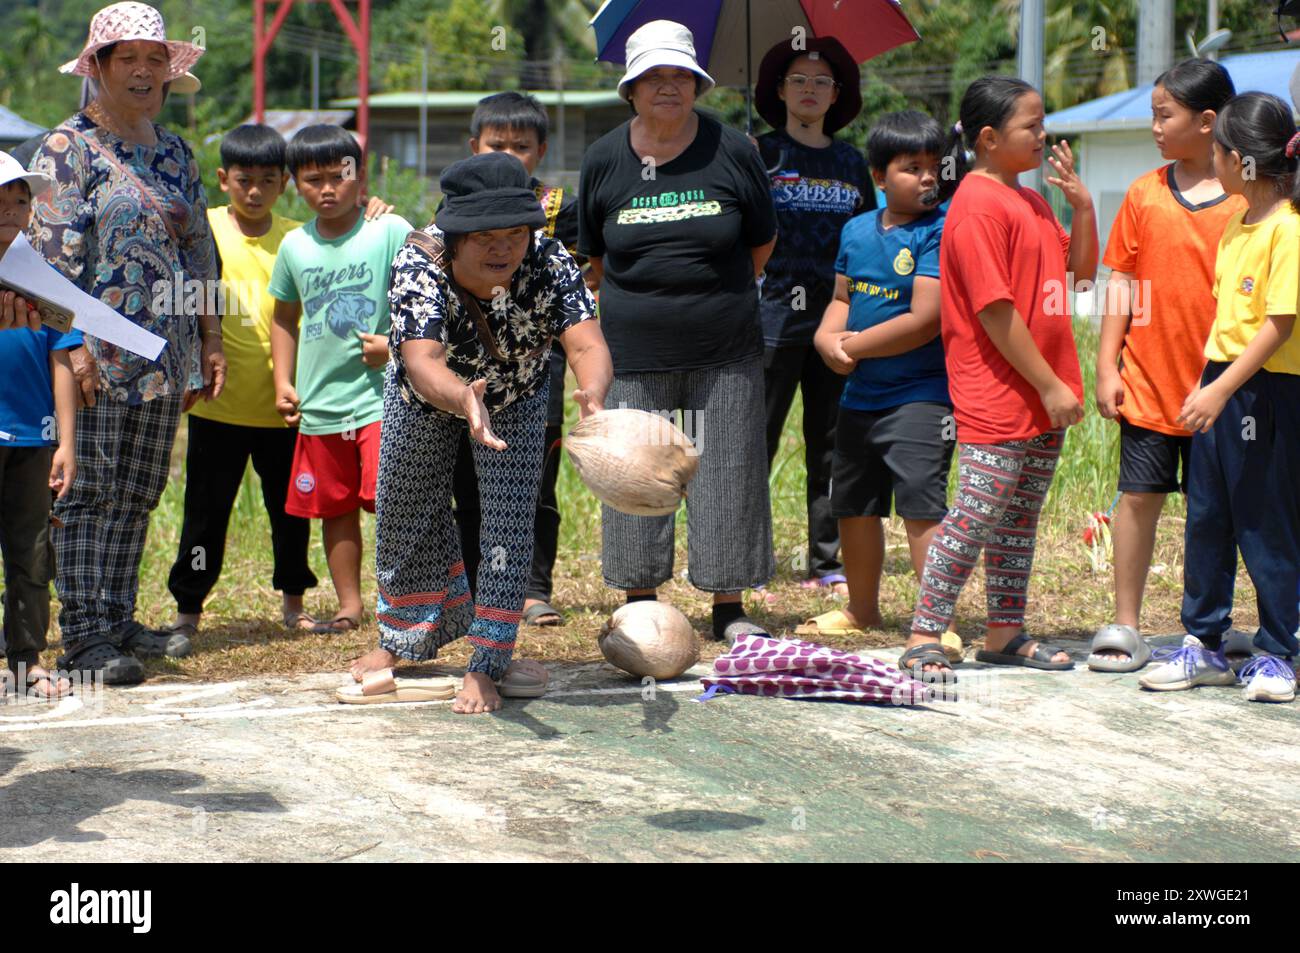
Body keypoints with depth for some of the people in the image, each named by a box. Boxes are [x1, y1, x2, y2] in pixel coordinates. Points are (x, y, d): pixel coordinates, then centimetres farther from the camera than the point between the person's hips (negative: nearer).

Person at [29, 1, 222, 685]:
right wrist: (73, 346, -18)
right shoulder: (68, 149, -5)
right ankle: (83, 634, 0)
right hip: (97, 353, -6)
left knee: (137, 496, 9)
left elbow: (199, 250, 19)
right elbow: (54, 254, -11)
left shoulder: (174, 153, 15)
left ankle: (117, 621, 16)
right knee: (87, 495, -3)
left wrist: (210, 344, 15)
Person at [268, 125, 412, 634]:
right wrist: (283, 380, 11)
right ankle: (349, 605, 23)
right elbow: (284, 317, 19)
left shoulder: (390, 232, -6)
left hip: (382, 394, -5)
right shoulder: (295, 245, 8)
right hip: (320, 401, 5)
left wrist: (395, 344, -18)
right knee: (335, 508, 11)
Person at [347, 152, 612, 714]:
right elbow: (423, 362, -54)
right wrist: (464, 401, -76)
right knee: (407, 512, 14)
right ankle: (402, 638, 40)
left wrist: (591, 395, -71)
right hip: (428, 395, 0)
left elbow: (586, 344, -48)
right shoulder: (418, 266, -41)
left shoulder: (549, 263, -36)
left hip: (517, 395, 0)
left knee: (509, 521, -10)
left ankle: (487, 666, 1)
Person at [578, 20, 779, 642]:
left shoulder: (732, 152, -2)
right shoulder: (604, 160, 2)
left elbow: (761, 244, 9)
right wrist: (645, 301, 10)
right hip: (635, 352, 1)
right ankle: (640, 606, 16)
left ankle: (729, 608, 11)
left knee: (726, 475, 1)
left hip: (723, 354, -1)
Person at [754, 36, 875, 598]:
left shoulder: (851, 164, 14)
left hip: (836, 320, 4)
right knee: (755, 445, -3)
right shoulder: (759, 156, 3)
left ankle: (826, 562, 12)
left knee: (832, 446, 6)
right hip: (773, 316, -4)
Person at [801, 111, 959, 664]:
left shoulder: (940, 231, -14)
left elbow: (925, 320, -21)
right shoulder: (857, 230, 9)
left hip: (919, 395, -8)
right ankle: (862, 610, 38)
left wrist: (856, 346, -12)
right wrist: (828, 337, -2)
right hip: (859, 396, 8)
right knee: (853, 505, 19)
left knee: (921, 504, -17)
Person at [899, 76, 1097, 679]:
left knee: (1019, 518, 14)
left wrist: (1082, 206, 7)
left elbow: (1081, 270, 23)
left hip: (1044, 398, 9)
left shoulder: (1030, 202, 15)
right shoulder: (979, 206, -15)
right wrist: (1049, 386, -17)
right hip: (996, 397, -9)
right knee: (975, 517, -8)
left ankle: (1006, 634, 22)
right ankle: (923, 639, -2)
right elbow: (996, 311, -19)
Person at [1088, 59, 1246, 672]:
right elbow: (1121, 283, 6)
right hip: (1147, 383, 2)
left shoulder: (1246, 202, -4)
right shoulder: (1145, 194, 3)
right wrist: (1107, 368, 1)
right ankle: (1126, 627, 11)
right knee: (1138, 498, 3)